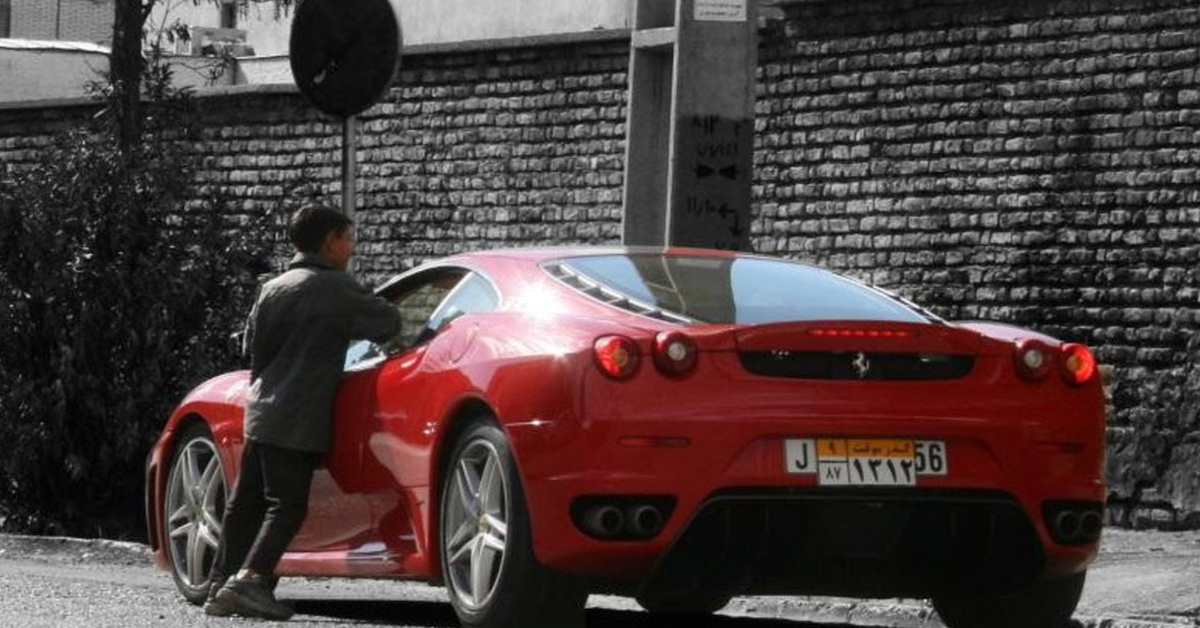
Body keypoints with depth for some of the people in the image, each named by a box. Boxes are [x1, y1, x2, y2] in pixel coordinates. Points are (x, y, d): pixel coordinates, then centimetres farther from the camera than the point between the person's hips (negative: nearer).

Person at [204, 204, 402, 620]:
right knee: (288, 504, -9)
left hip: (262, 411, 8)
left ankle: (221, 586, 9)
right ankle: (251, 577, -23)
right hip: (297, 419, -8)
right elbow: (388, 322, -1)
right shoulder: (335, 288, -6)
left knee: (246, 504, 9)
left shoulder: (272, 289, 15)